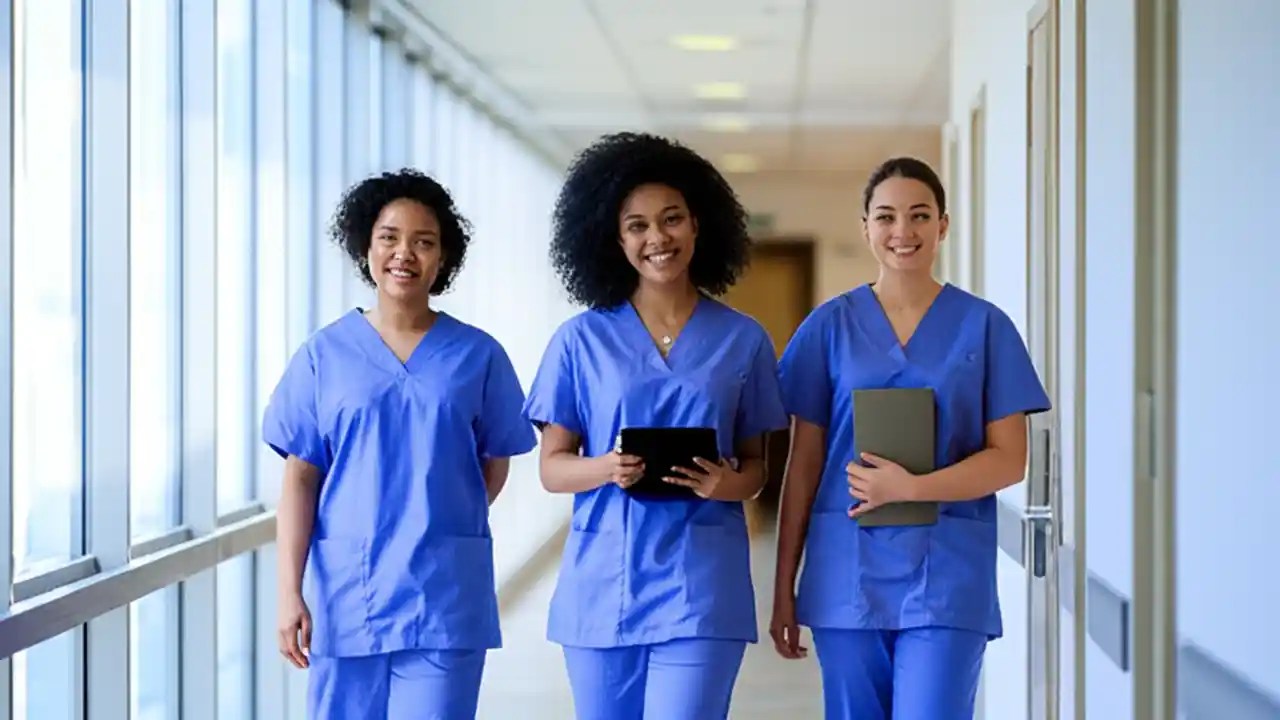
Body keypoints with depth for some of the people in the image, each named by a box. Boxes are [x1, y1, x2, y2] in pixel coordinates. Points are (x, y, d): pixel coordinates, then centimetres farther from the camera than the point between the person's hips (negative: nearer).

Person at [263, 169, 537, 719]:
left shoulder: (477, 355, 4)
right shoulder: (324, 354, 3)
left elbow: (495, 465, 13)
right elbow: (301, 478, 1)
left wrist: (438, 524, 3)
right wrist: (290, 590, -5)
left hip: (444, 592, 0)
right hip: (346, 588, 1)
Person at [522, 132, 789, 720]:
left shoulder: (743, 340, 5)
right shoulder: (581, 340, 3)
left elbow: (756, 465, 10)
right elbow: (552, 467, 4)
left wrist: (728, 483, -13)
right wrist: (607, 469, -16)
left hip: (701, 587, -1)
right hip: (602, 585, 1)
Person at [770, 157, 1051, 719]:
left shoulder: (984, 326, 2)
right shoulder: (829, 326, 5)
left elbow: (1009, 459, -1)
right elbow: (804, 463, 6)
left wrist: (911, 488, -16)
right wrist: (784, 586, 4)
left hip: (946, 574, -2)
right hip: (847, 572, 2)